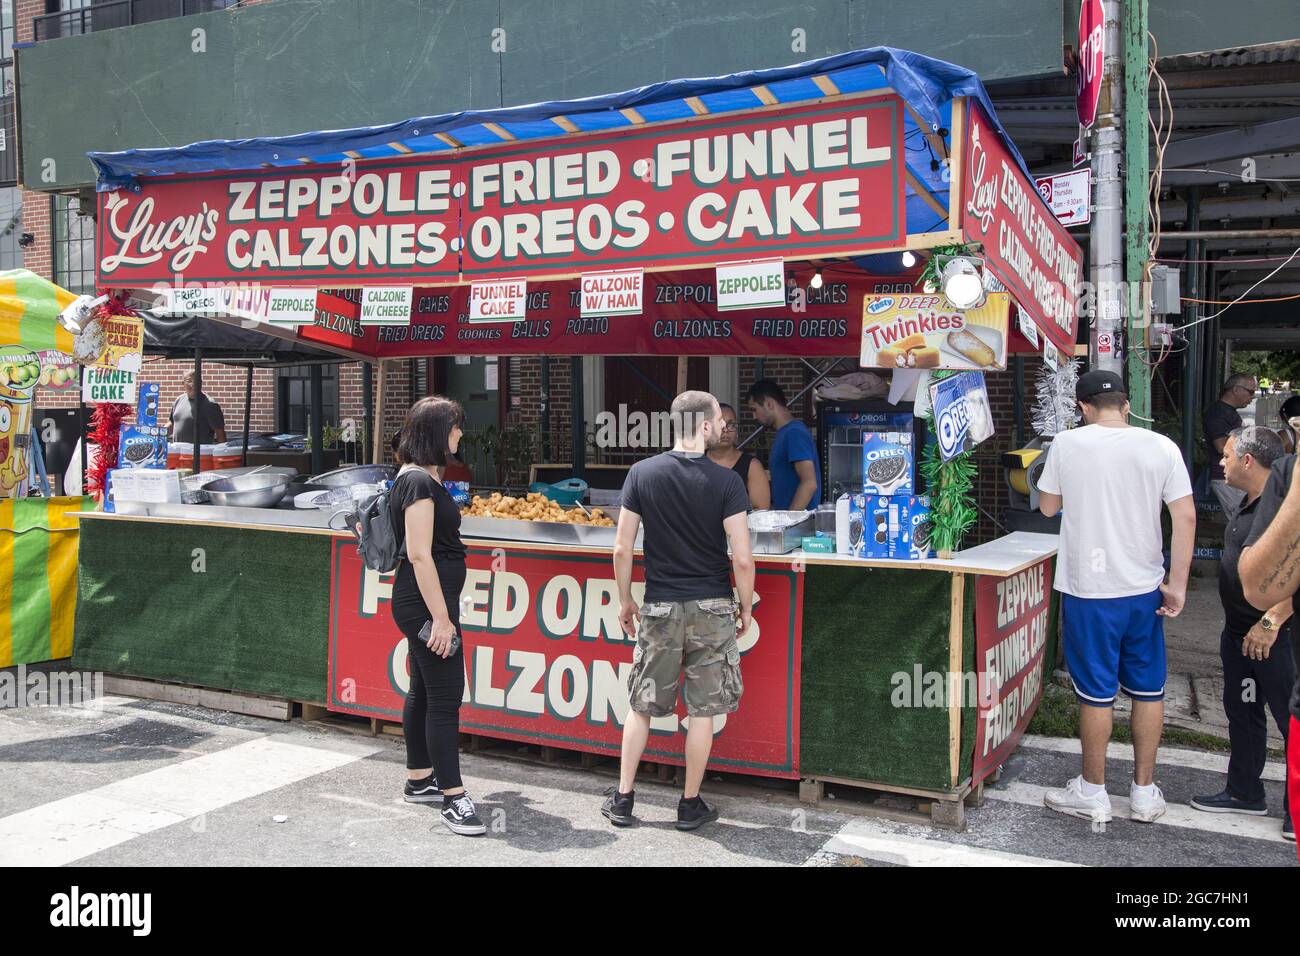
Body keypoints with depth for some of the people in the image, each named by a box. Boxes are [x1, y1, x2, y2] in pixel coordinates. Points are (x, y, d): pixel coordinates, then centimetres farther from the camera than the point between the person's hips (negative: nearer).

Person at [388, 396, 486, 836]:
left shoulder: (419, 477, 14)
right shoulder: (420, 481, -18)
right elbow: (419, 554, -22)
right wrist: (441, 617, -22)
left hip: (422, 601, 11)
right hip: (427, 602, -11)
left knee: (423, 690, 17)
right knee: (444, 697, -6)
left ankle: (419, 780, 28)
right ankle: (453, 797, 0)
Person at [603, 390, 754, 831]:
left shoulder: (641, 473, -4)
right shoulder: (726, 481, -10)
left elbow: (622, 549, -3)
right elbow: (742, 559, -12)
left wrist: (625, 601, 10)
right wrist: (745, 608, 3)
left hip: (659, 608, 2)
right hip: (712, 609, -2)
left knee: (641, 706, 14)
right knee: (702, 710, 10)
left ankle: (623, 799, 21)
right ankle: (690, 806, 19)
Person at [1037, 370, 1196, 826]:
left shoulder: (1067, 444, -7)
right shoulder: (1161, 447, -3)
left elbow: (1048, 507, 5)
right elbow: (1186, 517, -5)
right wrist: (1177, 585, -1)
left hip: (1088, 589, -2)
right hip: (1145, 589, 2)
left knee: (1096, 692, 7)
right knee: (1148, 690, 14)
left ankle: (1092, 793, 19)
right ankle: (1144, 791, 24)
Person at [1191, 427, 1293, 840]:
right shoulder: (1248, 506, 11)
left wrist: (1271, 622, -27)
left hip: (1277, 638, -10)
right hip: (1239, 632, 10)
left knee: (1289, 719, 1)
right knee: (1242, 713, 18)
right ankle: (1244, 793, 31)